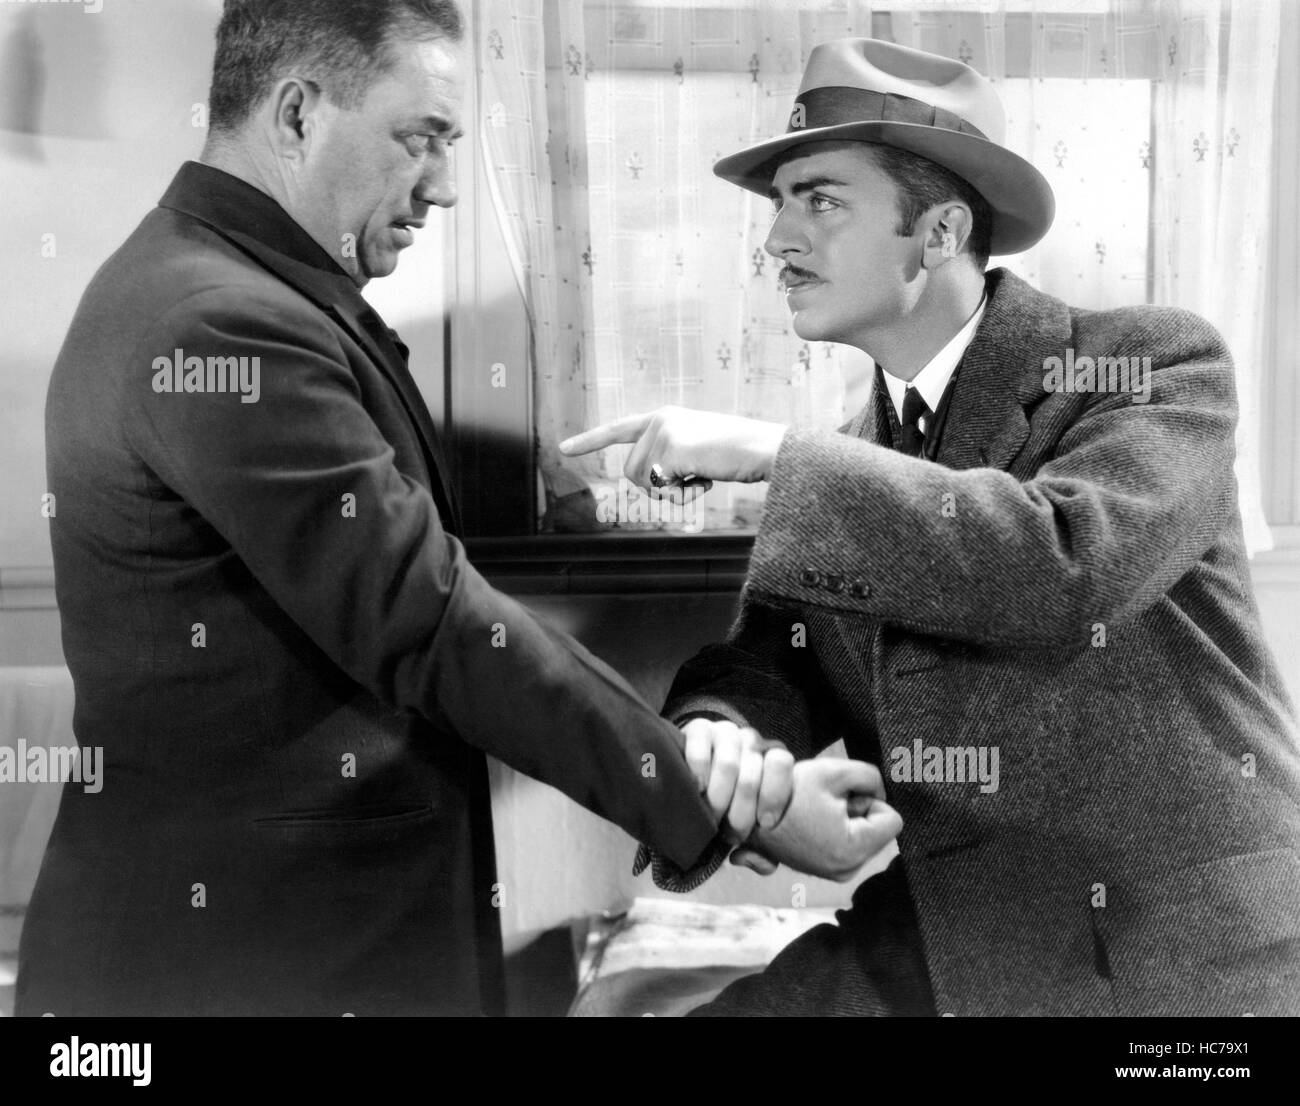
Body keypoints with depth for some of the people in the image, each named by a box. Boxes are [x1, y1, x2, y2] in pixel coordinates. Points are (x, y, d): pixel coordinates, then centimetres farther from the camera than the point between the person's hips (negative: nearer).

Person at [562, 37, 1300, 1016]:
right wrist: (713, 738, -22)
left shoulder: (1157, 362, -9)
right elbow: (774, 660, 1)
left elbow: (1071, 568, -27)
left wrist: (774, 454, -24)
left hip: (1181, 948, -4)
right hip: (944, 934, 5)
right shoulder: (852, 463, 7)